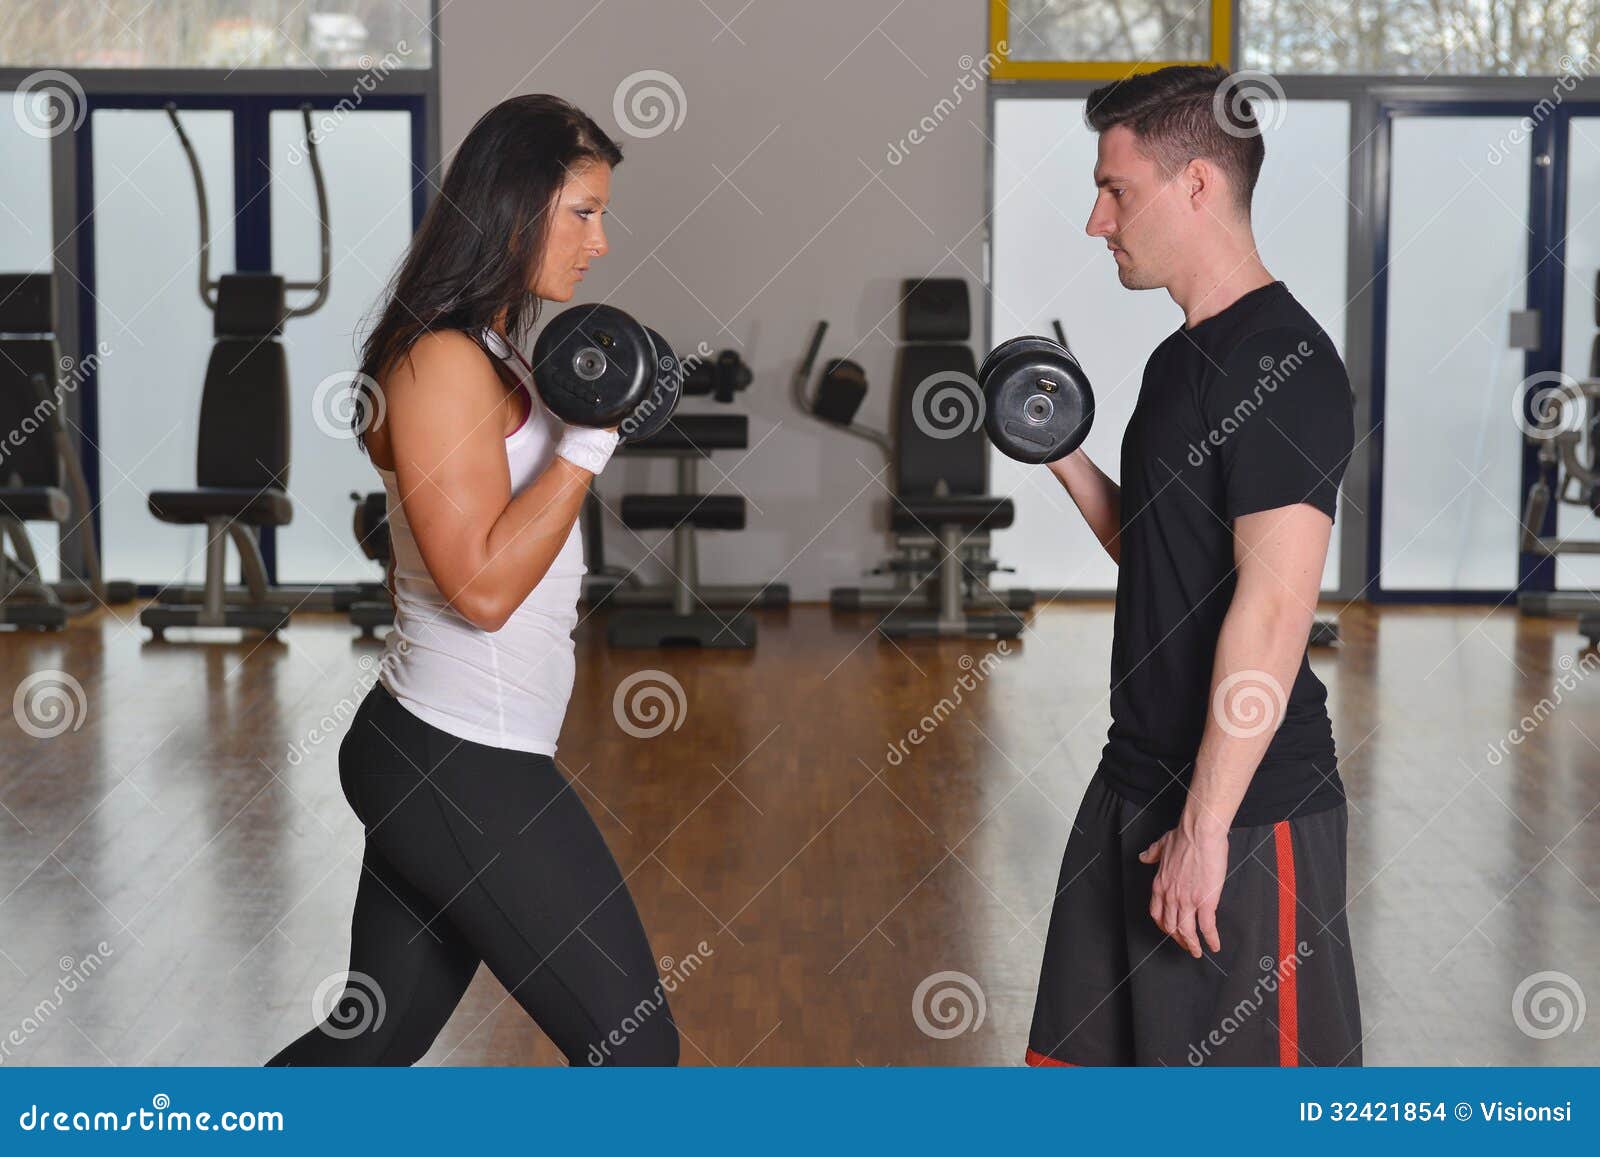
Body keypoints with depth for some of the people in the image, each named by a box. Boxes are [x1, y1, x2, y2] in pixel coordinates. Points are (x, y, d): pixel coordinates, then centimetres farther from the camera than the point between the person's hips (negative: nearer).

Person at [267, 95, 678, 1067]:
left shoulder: (495, 357, 14)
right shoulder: (443, 363, -16)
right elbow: (482, 585, -20)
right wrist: (588, 442, -18)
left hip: (432, 759, 10)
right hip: (466, 769, -10)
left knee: (374, 1039, 17)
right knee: (634, 1043, -1)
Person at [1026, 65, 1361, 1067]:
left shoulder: (1283, 364, -17)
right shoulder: (1185, 358, 13)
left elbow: (1274, 604, -22)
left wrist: (1207, 823, -22)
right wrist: (1067, 460, 6)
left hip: (1249, 807, -10)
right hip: (1141, 780, 10)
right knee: (1076, 1057, 17)